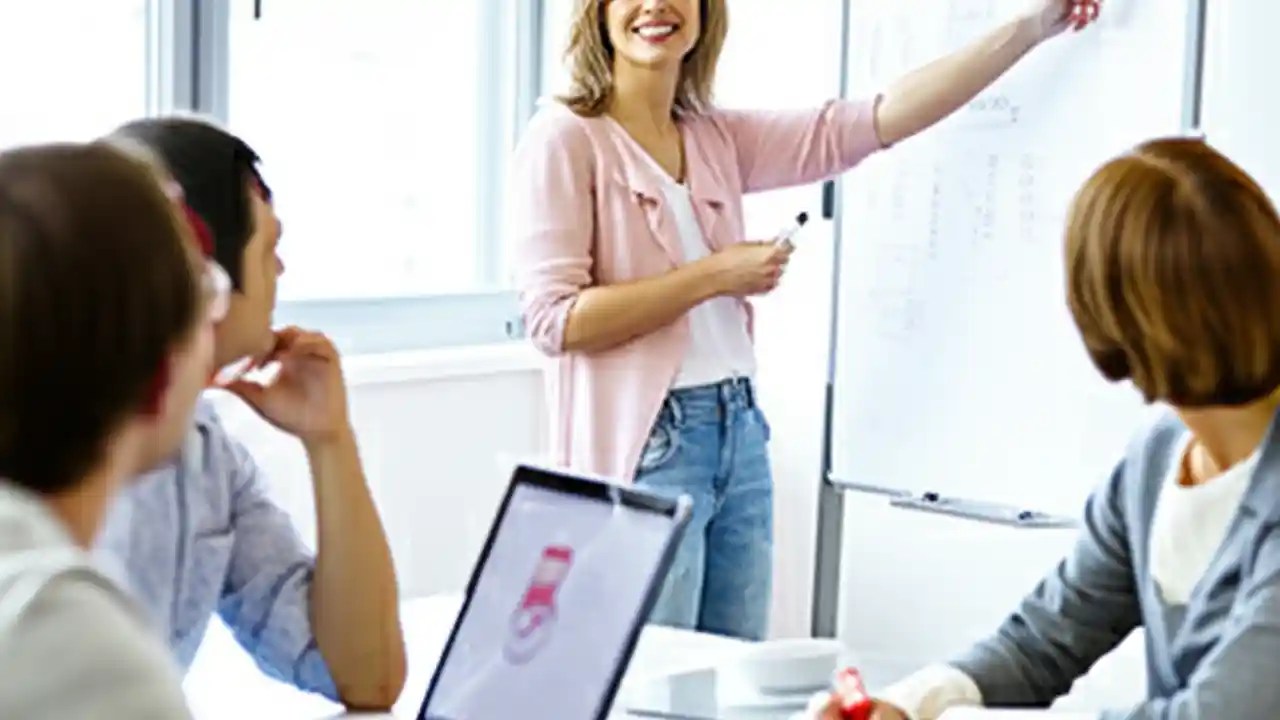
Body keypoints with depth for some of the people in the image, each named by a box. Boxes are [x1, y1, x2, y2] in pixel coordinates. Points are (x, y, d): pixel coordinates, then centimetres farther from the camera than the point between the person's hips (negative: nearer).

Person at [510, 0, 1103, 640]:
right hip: (642, 445, -6)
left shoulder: (717, 140, 11)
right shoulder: (565, 139, -6)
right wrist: (715, 275, -13)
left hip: (739, 432, 7)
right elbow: (554, 318, -15)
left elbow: (876, 121, 8)